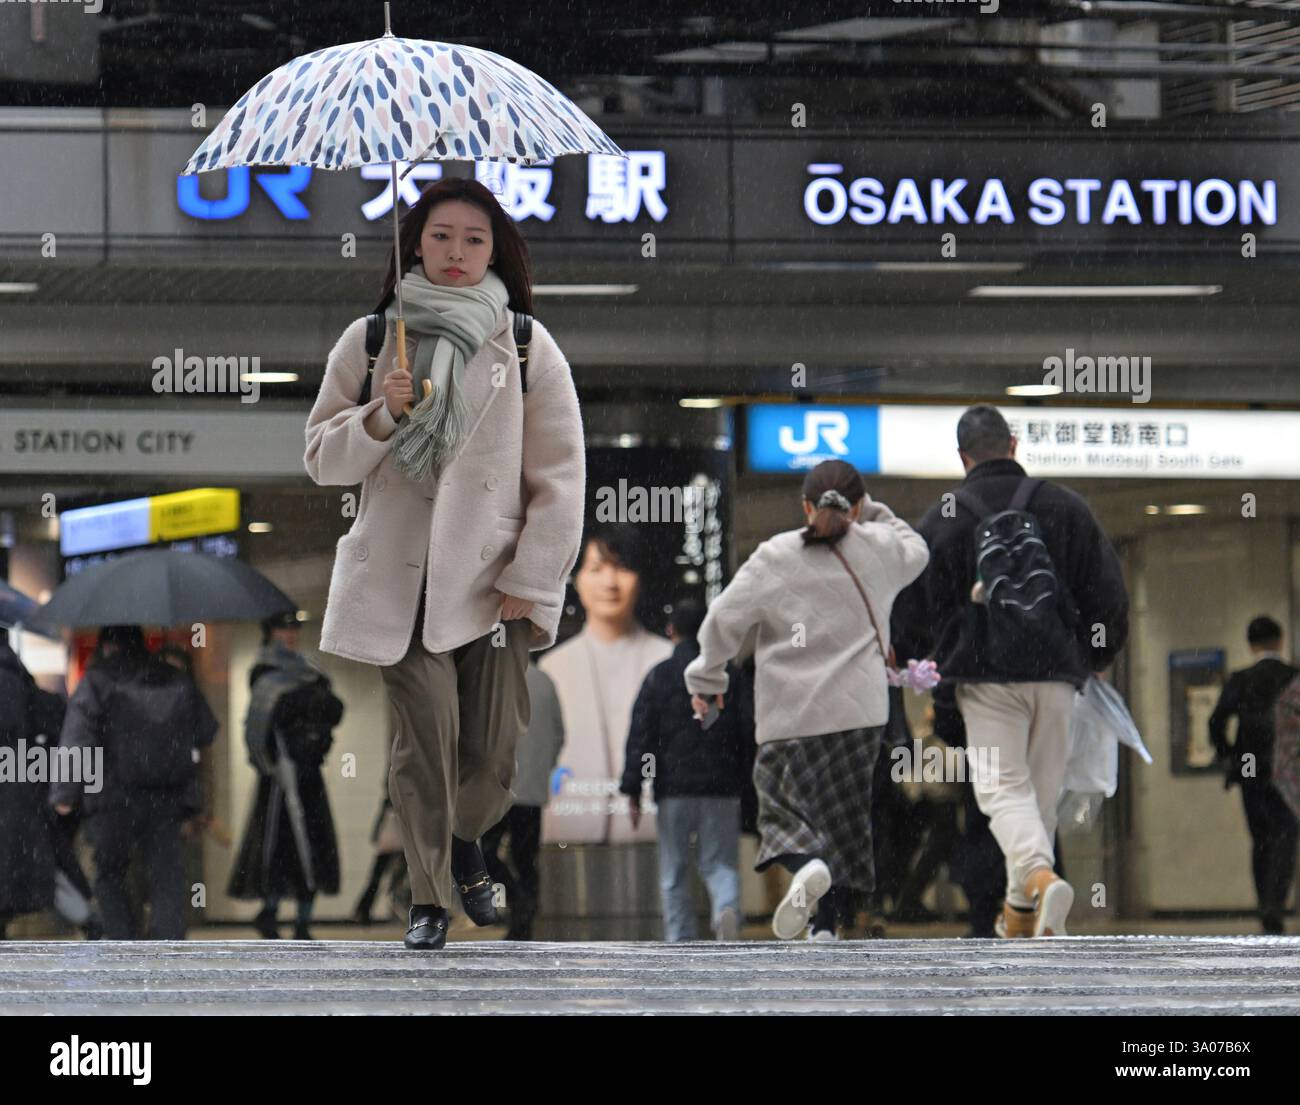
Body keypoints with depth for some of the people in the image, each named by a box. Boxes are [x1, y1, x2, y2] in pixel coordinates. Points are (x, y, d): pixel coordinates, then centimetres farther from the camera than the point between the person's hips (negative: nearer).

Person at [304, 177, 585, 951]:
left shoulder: (527, 346, 2)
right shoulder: (371, 341, 5)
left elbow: (559, 477, 2)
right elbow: (324, 459, 8)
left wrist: (530, 582, -4)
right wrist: (380, 417, -12)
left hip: (492, 581, 0)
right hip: (401, 578, 0)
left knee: (496, 748, 0)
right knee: (427, 737, -7)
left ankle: (466, 839, 33)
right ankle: (428, 897, 7)